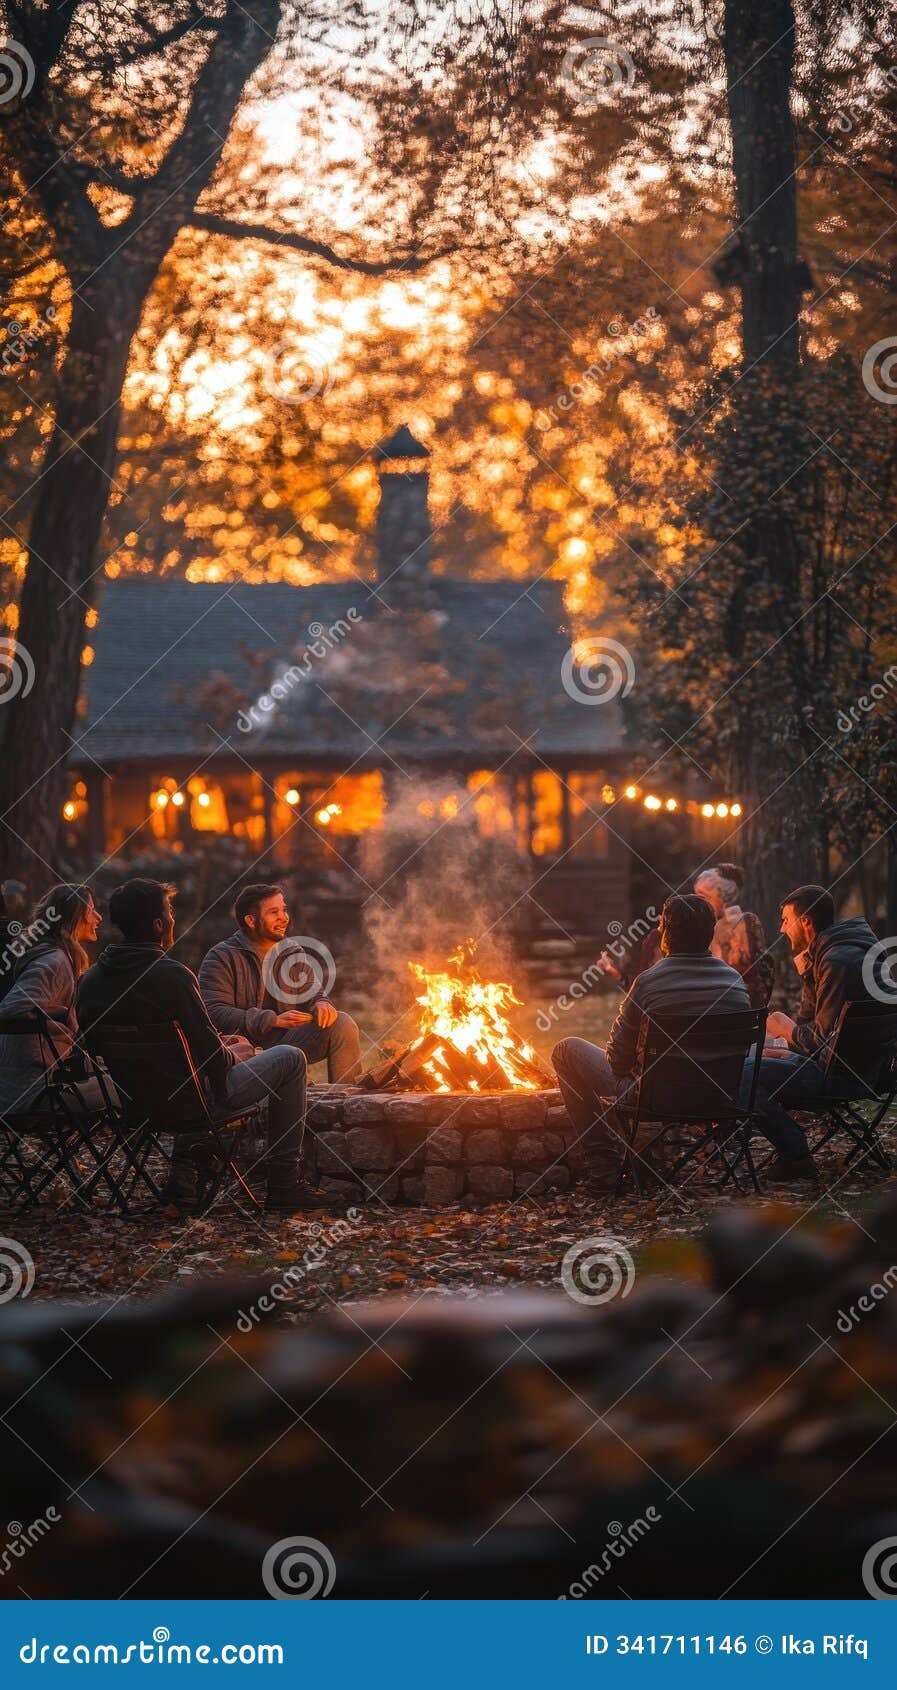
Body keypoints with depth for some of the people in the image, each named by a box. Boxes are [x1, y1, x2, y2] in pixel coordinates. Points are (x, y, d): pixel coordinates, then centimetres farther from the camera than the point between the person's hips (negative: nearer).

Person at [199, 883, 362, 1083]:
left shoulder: (293, 953, 13)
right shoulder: (221, 958, -6)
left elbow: (310, 995, 18)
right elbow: (214, 1012, -18)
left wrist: (321, 1004, -11)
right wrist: (274, 1020, -27)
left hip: (285, 1041, 5)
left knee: (341, 1023, -12)